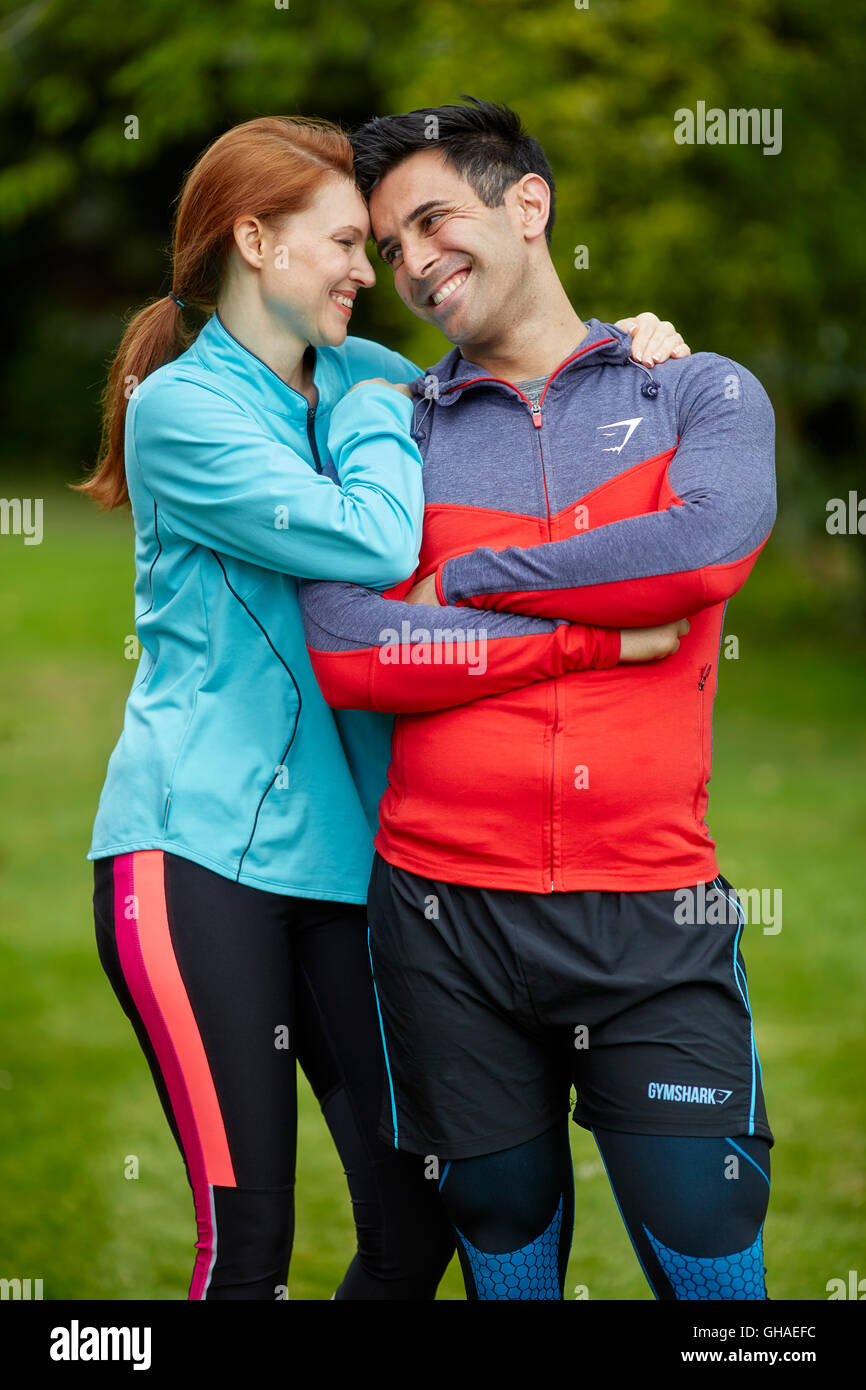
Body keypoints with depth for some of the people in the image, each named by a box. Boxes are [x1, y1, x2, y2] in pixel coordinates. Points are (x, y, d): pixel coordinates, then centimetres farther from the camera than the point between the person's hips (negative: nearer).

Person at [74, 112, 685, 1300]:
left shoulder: (362, 377, 14)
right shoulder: (180, 407, -6)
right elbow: (375, 544, -17)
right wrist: (377, 416, 0)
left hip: (344, 843, 6)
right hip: (196, 846, -6)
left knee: (419, 1223, 2)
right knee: (247, 1239, -8)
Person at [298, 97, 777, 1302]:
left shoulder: (699, 392, 8)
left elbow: (711, 543, -15)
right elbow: (343, 650, -8)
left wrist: (468, 579, -7)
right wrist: (600, 631, -10)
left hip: (654, 908, -1)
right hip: (448, 913, 1)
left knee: (703, 1235, -3)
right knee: (505, 1234, 10)